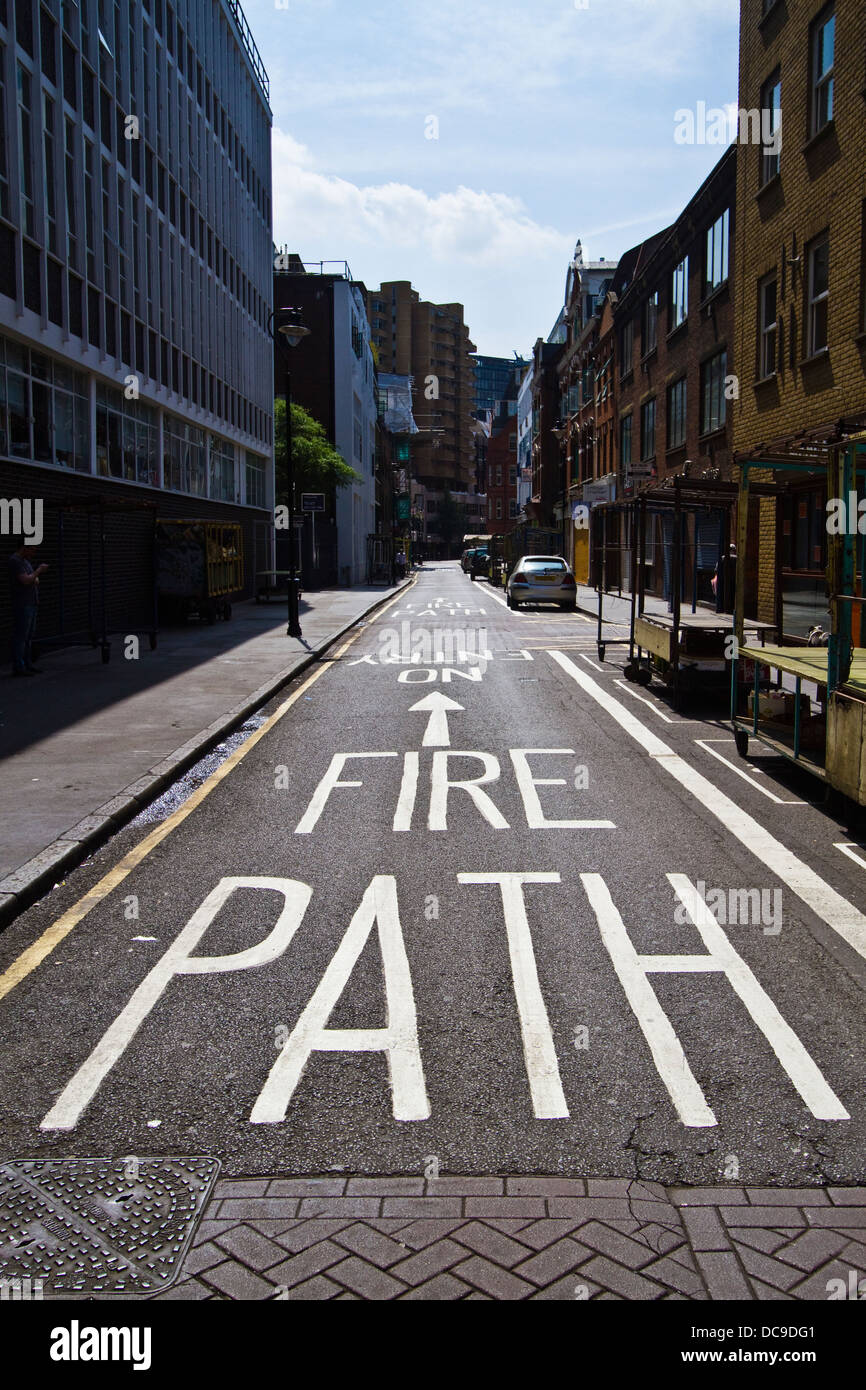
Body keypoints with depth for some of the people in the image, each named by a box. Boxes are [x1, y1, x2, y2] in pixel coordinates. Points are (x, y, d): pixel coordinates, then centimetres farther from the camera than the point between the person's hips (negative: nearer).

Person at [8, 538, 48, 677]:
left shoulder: (25, 560, 17)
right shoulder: (15, 561, -13)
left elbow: (33, 579, 22)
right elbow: (25, 580, -22)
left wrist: (35, 578, -1)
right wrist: (39, 570, -9)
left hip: (31, 604, 10)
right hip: (21, 605, -10)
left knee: (29, 636, 11)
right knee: (20, 636, -8)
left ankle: (27, 664, 16)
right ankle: (18, 667, -8)